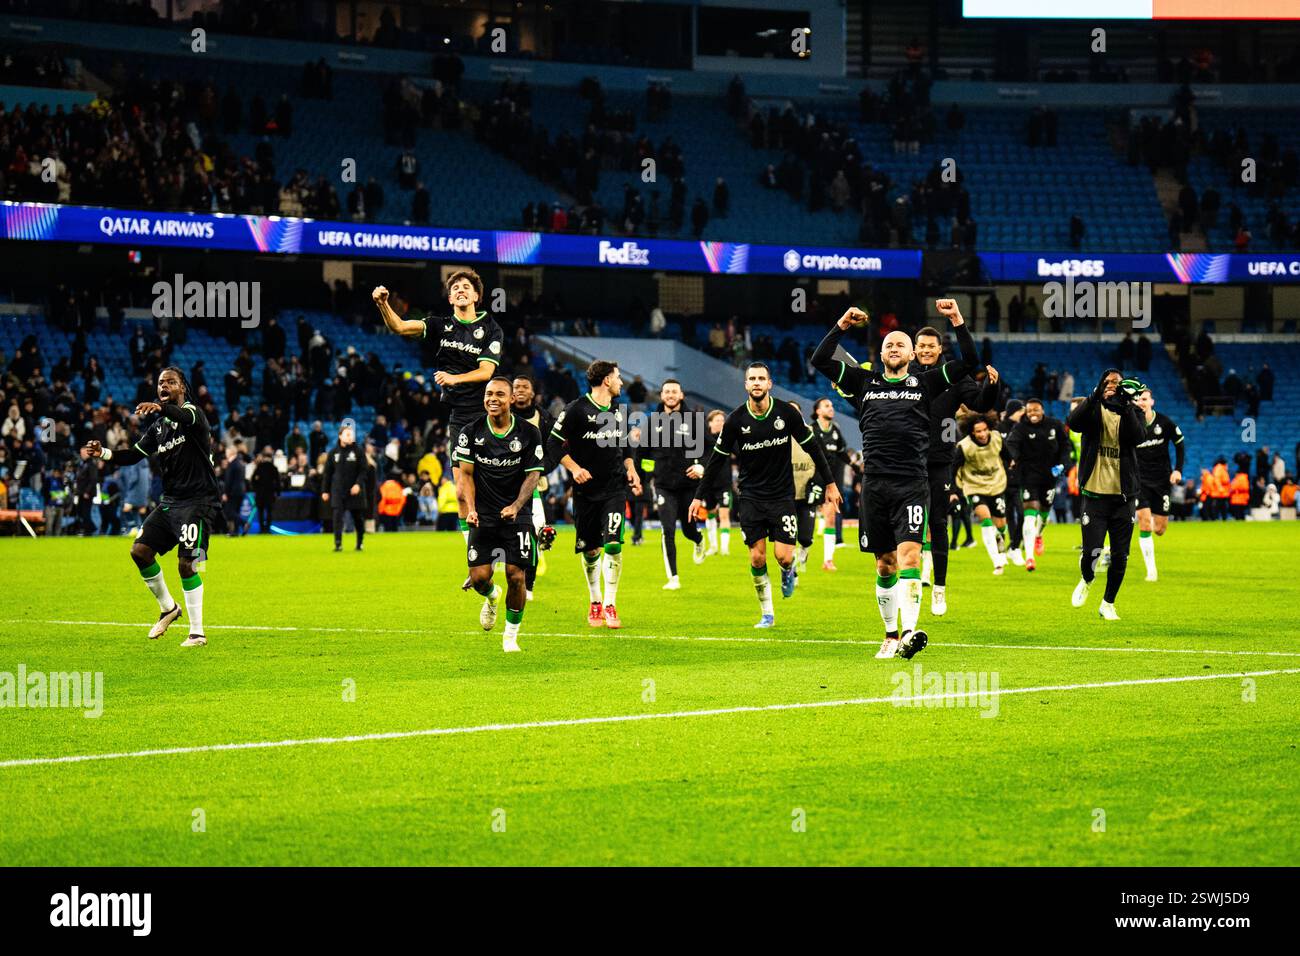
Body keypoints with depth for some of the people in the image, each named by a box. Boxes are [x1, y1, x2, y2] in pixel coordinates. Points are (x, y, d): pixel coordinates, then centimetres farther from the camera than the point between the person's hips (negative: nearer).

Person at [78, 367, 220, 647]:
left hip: (198, 500, -8)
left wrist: (160, 407, -54)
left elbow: (186, 417, -33)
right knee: (140, 551, -1)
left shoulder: (191, 411, -8)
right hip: (170, 500, 8)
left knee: (186, 564, -14)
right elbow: (135, 454, 13)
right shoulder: (158, 426, 15)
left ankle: (197, 632, -5)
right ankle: (168, 608, 20)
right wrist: (102, 453, -4)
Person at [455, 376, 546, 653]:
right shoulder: (471, 432, 0)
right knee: (479, 577, -7)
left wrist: (516, 506, -17)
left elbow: (533, 474, -1)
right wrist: (471, 508, -14)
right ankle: (491, 597, 31)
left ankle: (511, 634, 12)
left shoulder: (528, 433, -2)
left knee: (515, 576, -8)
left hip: (516, 515, -1)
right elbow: (465, 474, 1)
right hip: (483, 516, 1)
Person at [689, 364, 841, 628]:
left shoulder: (786, 412, -8)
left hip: (782, 495, -1)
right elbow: (718, 458, 3)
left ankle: (788, 571, 27)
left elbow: (812, 446, 3)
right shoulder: (736, 420, -7)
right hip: (750, 496, 1)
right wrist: (699, 497, 3)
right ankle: (767, 613, 11)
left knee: (783, 556, -11)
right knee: (757, 557, -4)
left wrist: (830, 483, 5)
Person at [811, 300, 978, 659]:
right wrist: (841, 326, 6)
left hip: (911, 484, -3)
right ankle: (890, 635, 18)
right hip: (874, 483, 3)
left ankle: (908, 632, -29)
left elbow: (969, 361, 6)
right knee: (885, 563, 8)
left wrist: (957, 321, -1)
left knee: (909, 555, -17)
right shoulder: (864, 382, 16)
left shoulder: (925, 383, 11)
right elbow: (820, 361, 13)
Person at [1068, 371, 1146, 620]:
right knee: (1091, 551, -10)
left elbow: (1138, 437, -13)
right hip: (1095, 494, -2)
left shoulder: (1132, 412, 6)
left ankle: (1108, 604, 24)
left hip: (1123, 496, 2)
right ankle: (1086, 581, 24)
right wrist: (1096, 395, -30)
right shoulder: (1092, 409, 1)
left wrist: (1126, 407, -23)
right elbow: (1074, 423, -20)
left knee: (1120, 557, 5)